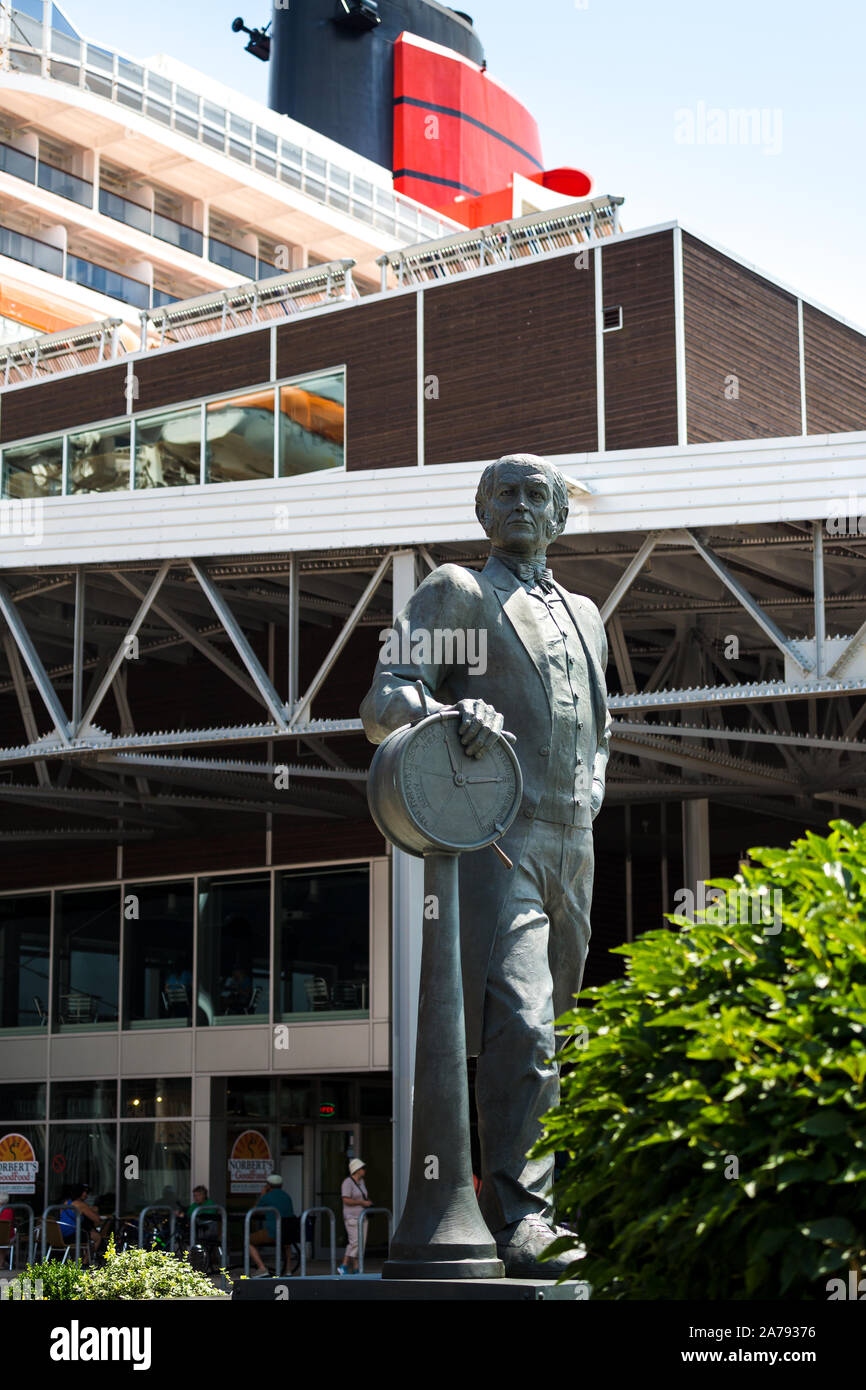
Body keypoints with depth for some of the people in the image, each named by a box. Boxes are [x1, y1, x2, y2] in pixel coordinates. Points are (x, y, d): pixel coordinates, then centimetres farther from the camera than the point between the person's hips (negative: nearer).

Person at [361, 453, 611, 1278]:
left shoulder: (584, 615, 25)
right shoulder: (454, 592, 7)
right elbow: (382, 706, -3)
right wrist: (450, 712, -25)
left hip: (569, 847, 6)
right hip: (492, 836, -6)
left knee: (538, 1039, 8)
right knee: (520, 1029, -20)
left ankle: (521, 1209, 14)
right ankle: (522, 1222, -22)